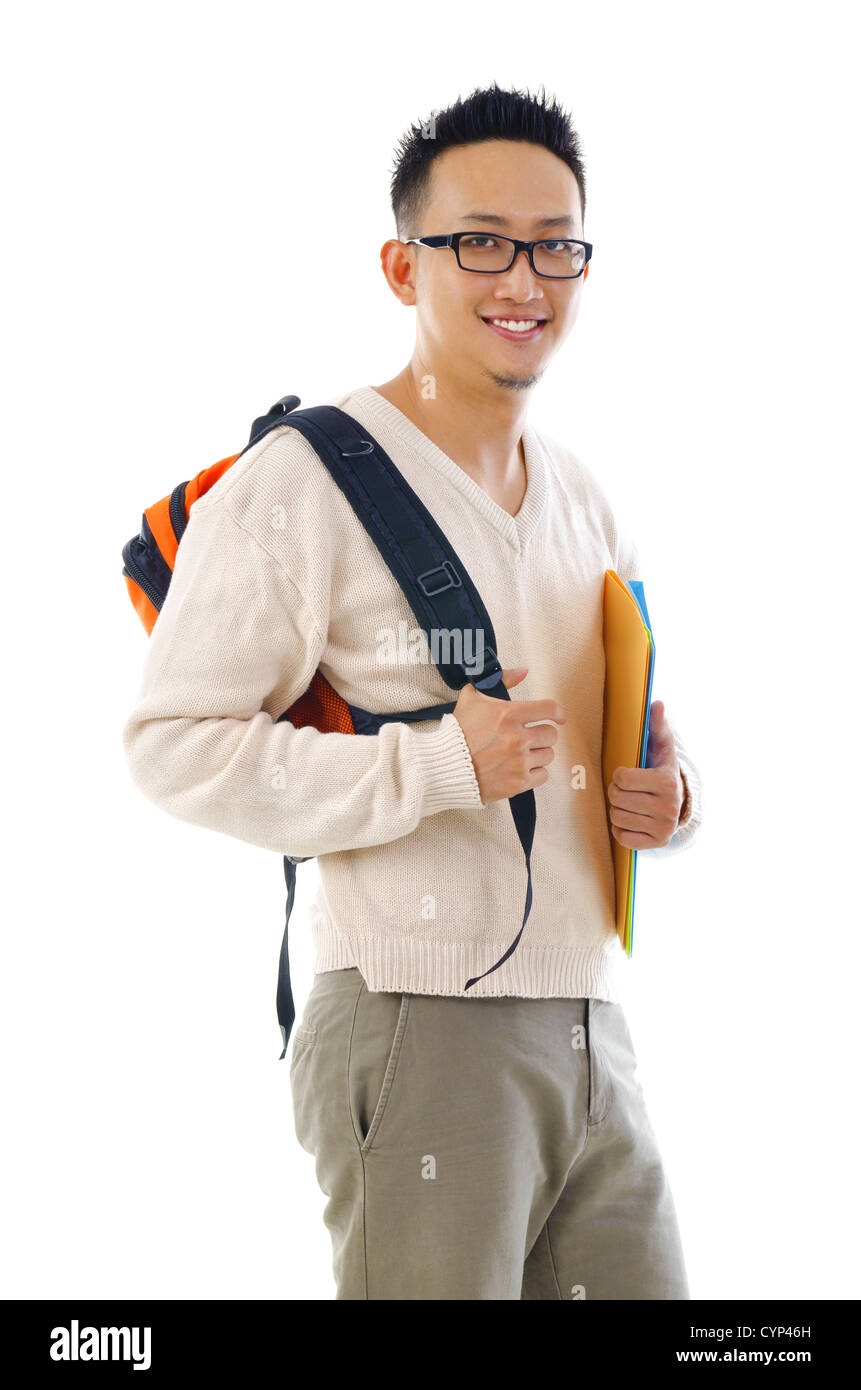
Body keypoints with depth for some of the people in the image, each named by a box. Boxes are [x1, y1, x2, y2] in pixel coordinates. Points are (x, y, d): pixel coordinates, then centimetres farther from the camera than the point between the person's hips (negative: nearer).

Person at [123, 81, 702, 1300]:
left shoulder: (581, 499, 17)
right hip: (420, 1032, -7)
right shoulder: (304, 480, -7)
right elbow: (173, 742, -12)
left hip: (593, 1035, 7)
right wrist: (438, 764, -20)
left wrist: (670, 795, 3)